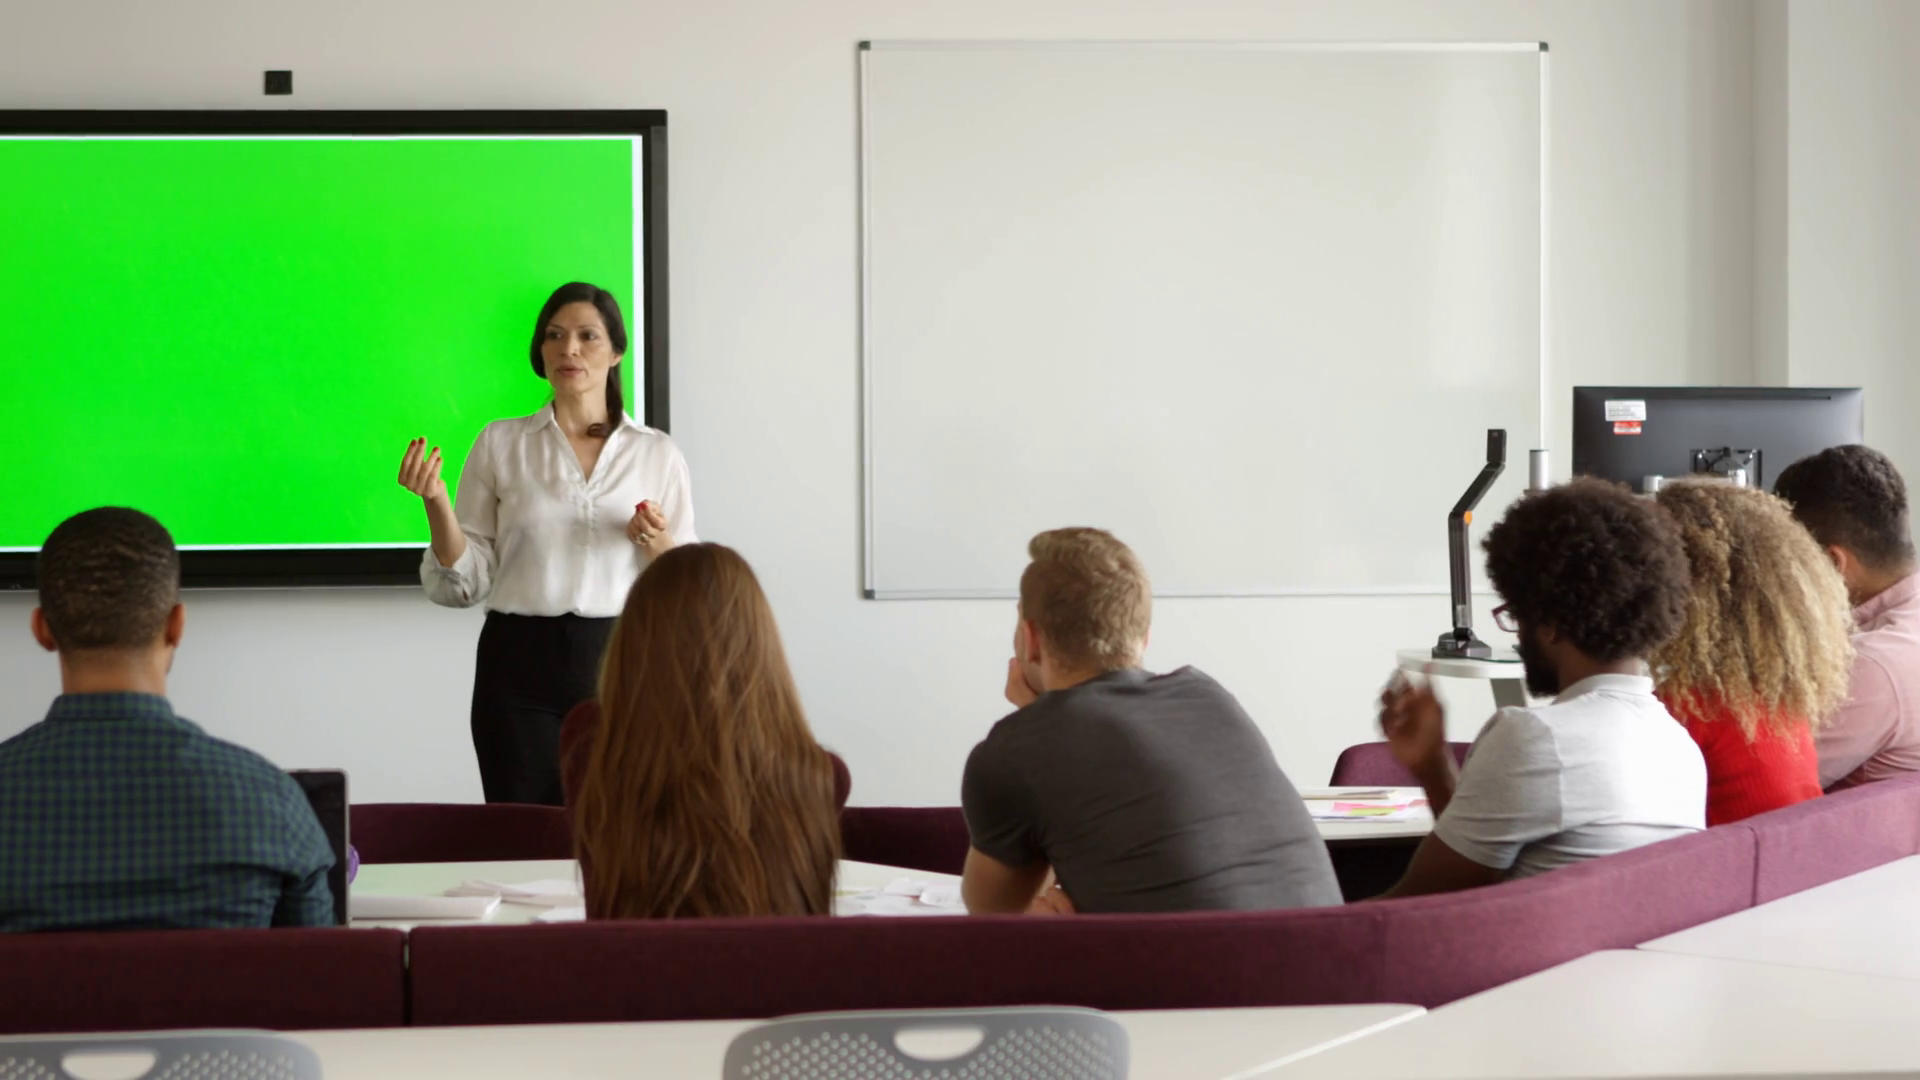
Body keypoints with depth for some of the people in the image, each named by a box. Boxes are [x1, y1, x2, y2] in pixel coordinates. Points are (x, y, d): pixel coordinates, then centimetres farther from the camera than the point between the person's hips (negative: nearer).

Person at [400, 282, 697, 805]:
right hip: (521, 666, 0)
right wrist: (436, 502, -12)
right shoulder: (499, 443, 5)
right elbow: (468, 581, 3)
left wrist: (658, 543, -12)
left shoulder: (658, 453, 6)